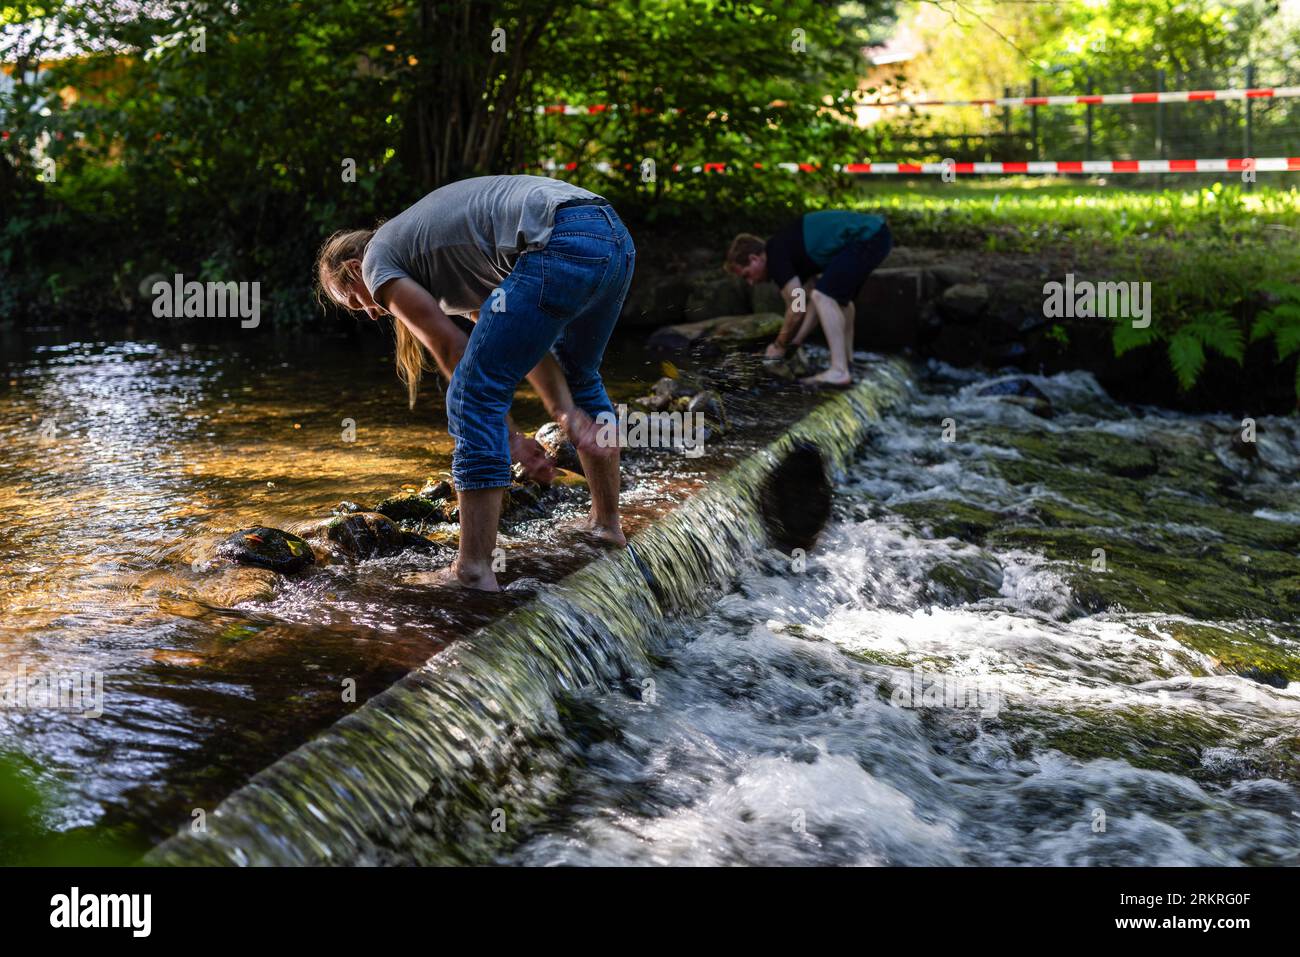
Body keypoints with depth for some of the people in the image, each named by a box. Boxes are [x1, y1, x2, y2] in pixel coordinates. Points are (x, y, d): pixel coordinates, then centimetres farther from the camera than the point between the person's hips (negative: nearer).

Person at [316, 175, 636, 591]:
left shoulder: (378, 259, 12)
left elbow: (452, 350, 5)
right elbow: (524, 339, 24)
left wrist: (510, 437, 10)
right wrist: (567, 412, 15)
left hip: (560, 244, -9)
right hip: (614, 234, 9)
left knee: (474, 396, -1)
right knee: (579, 374, 31)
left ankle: (474, 568, -1)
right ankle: (607, 522, 44)